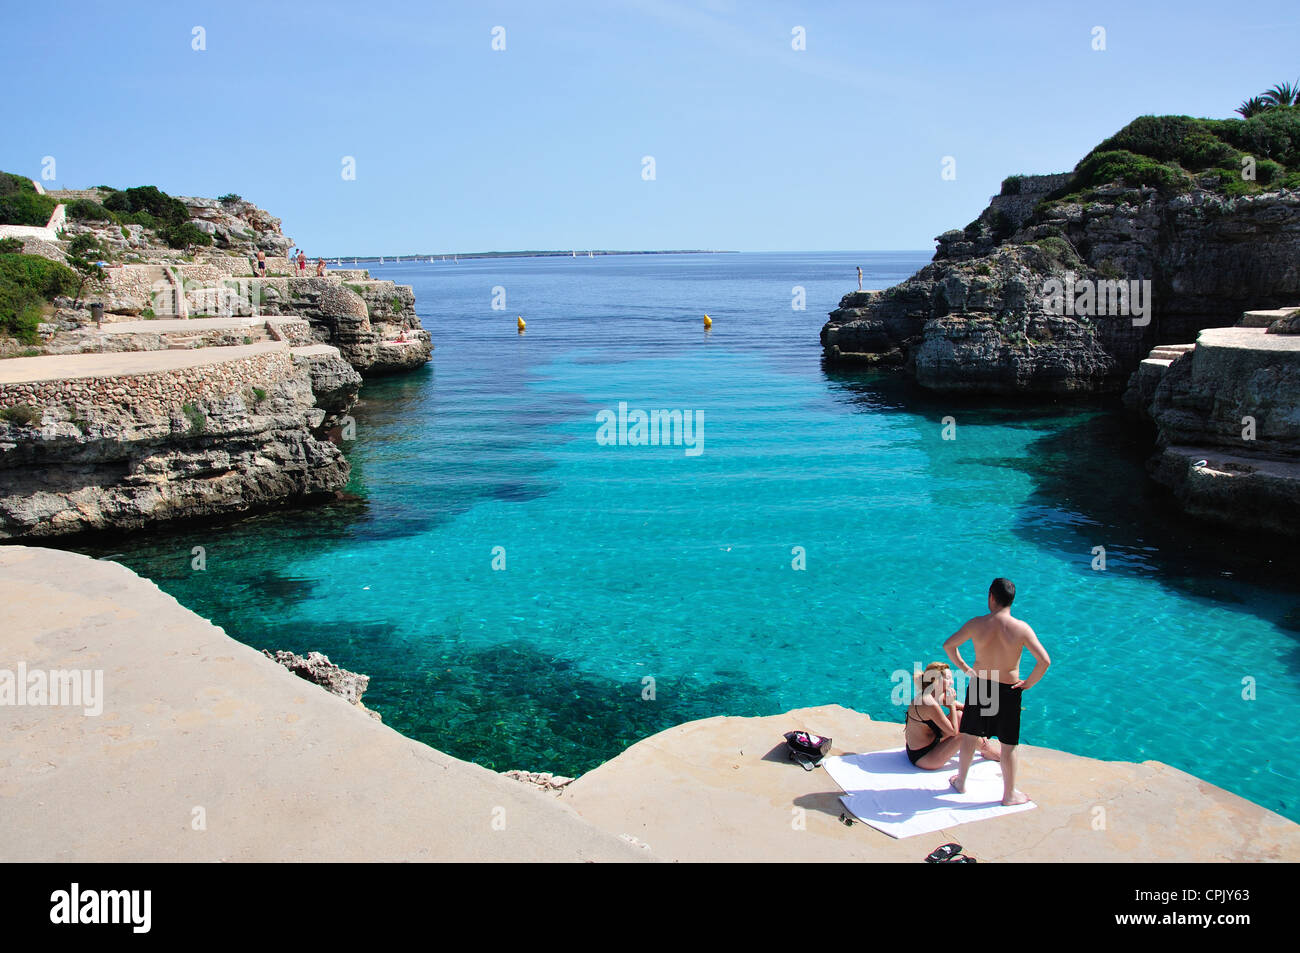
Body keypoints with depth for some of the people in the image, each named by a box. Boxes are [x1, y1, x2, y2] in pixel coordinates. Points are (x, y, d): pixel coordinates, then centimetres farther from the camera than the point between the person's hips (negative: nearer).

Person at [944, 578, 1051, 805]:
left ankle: (961, 782, 36)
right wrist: (1029, 683, -7)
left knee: (970, 736, 19)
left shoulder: (977, 624, -11)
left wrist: (965, 668, 9)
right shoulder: (1021, 628, -17)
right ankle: (1009, 794, 25)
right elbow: (1044, 661, -21)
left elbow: (949, 645, -1)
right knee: (1009, 745, 13)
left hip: (979, 685, 2)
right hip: (1008, 691, -2)